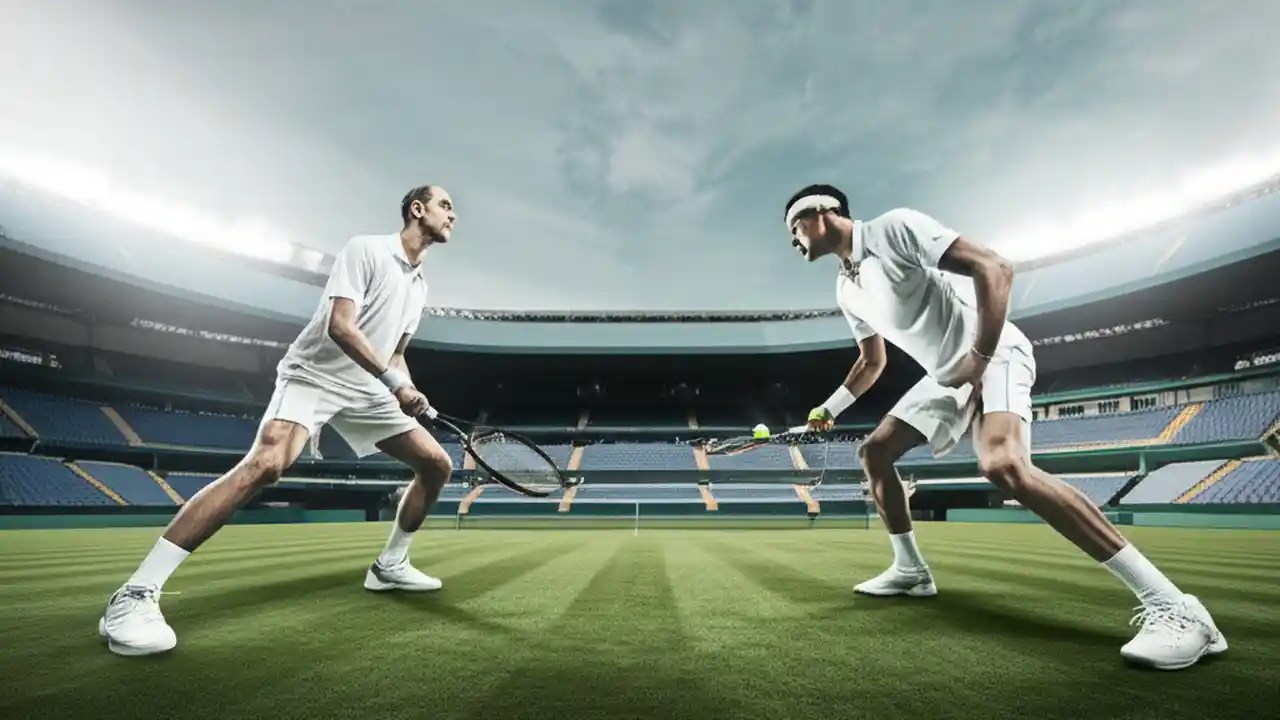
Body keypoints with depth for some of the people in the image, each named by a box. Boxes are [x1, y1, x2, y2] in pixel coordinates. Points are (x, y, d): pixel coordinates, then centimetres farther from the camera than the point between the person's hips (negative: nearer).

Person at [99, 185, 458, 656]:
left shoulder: (419, 285, 12)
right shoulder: (365, 249, -11)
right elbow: (339, 325, -23)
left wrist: (408, 390, -1)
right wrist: (394, 381, -29)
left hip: (367, 390, 8)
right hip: (313, 374, -7)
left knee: (437, 464, 2)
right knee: (265, 464, -32)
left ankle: (390, 565, 18)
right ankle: (135, 595, -22)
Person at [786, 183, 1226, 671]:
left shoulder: (895, 227, -15)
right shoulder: (846, 288, 11)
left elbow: (995, 269, -21)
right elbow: (872, 362, 24)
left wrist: (978, 360, -25)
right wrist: (828, 409, 19)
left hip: (993, 355, -9)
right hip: (946, 374, 9)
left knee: (1002, 465, -33)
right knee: (873, 452, 6)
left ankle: (1173, 606, -25)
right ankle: (911, 571, 19)